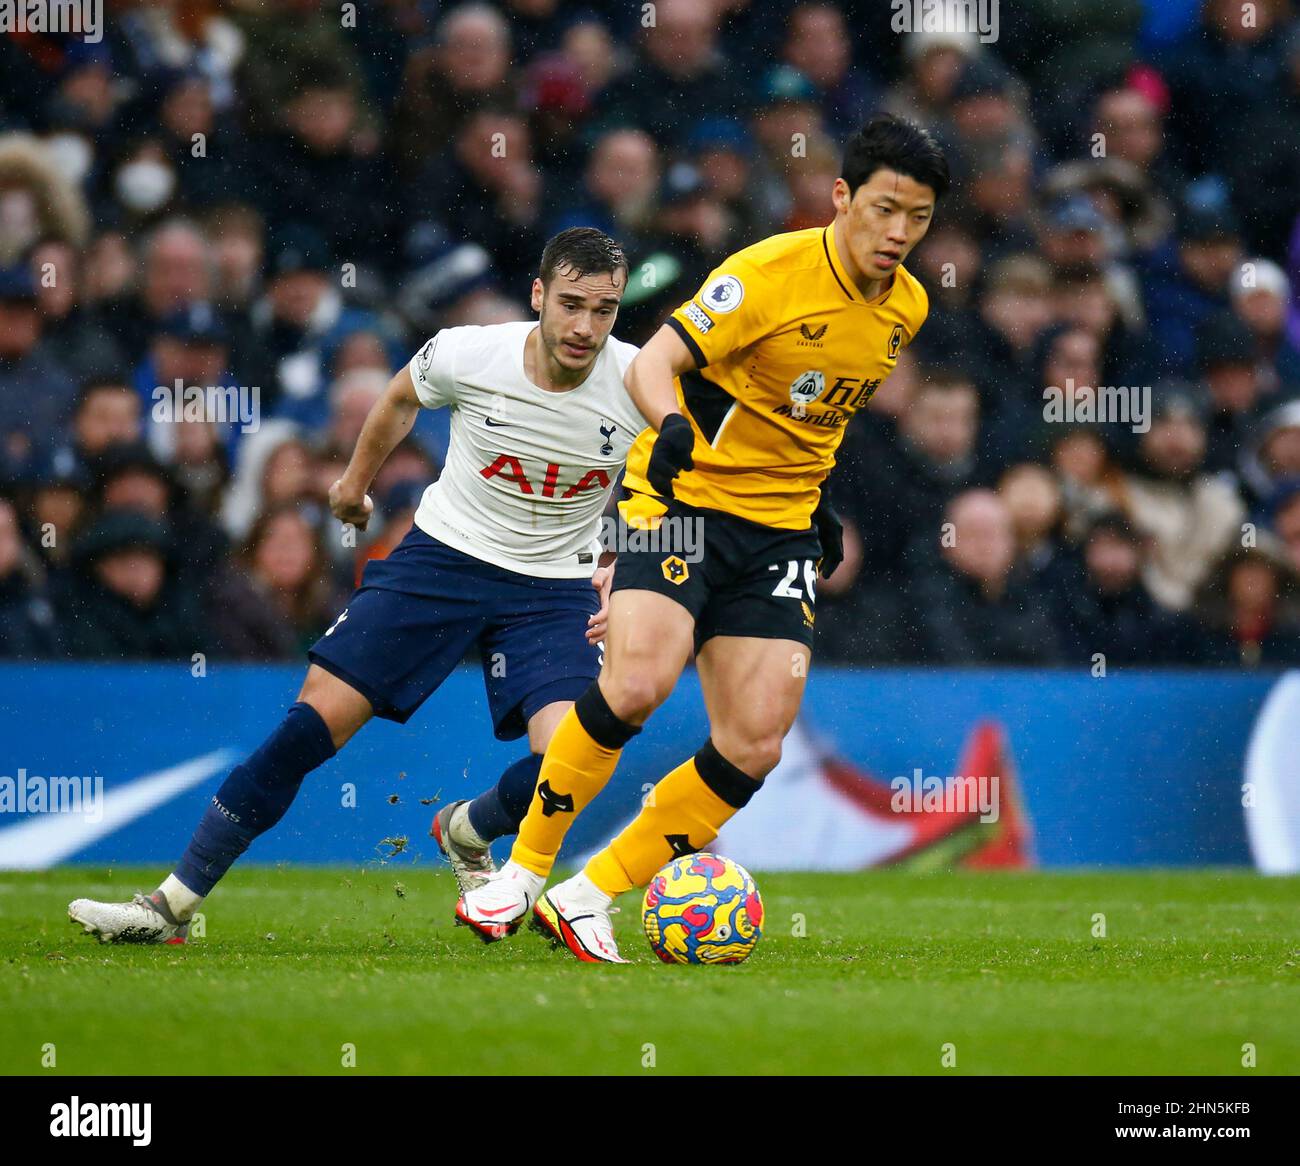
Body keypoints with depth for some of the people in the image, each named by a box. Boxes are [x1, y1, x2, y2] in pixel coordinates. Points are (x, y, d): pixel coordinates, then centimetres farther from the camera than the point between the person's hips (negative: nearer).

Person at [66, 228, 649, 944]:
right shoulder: (467, 356, -16)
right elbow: (400, 400, 10)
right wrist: (356, 481, 24)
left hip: (556, 586, 0)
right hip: (442, 555, 0)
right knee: (316, 717, -10)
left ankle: (465, 833, 16)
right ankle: (173, 904, -1)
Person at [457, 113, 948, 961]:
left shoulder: (908, 306, 7)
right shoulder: (773, 272, -15)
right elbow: (654, 363, -19)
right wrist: (673, 427, -39)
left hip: (781, 527, 6)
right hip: (685, 500, -6)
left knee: (755, 749, -7)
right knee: (636, 684, -28)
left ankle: (589, 899, 5)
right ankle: (524, 869, -8)